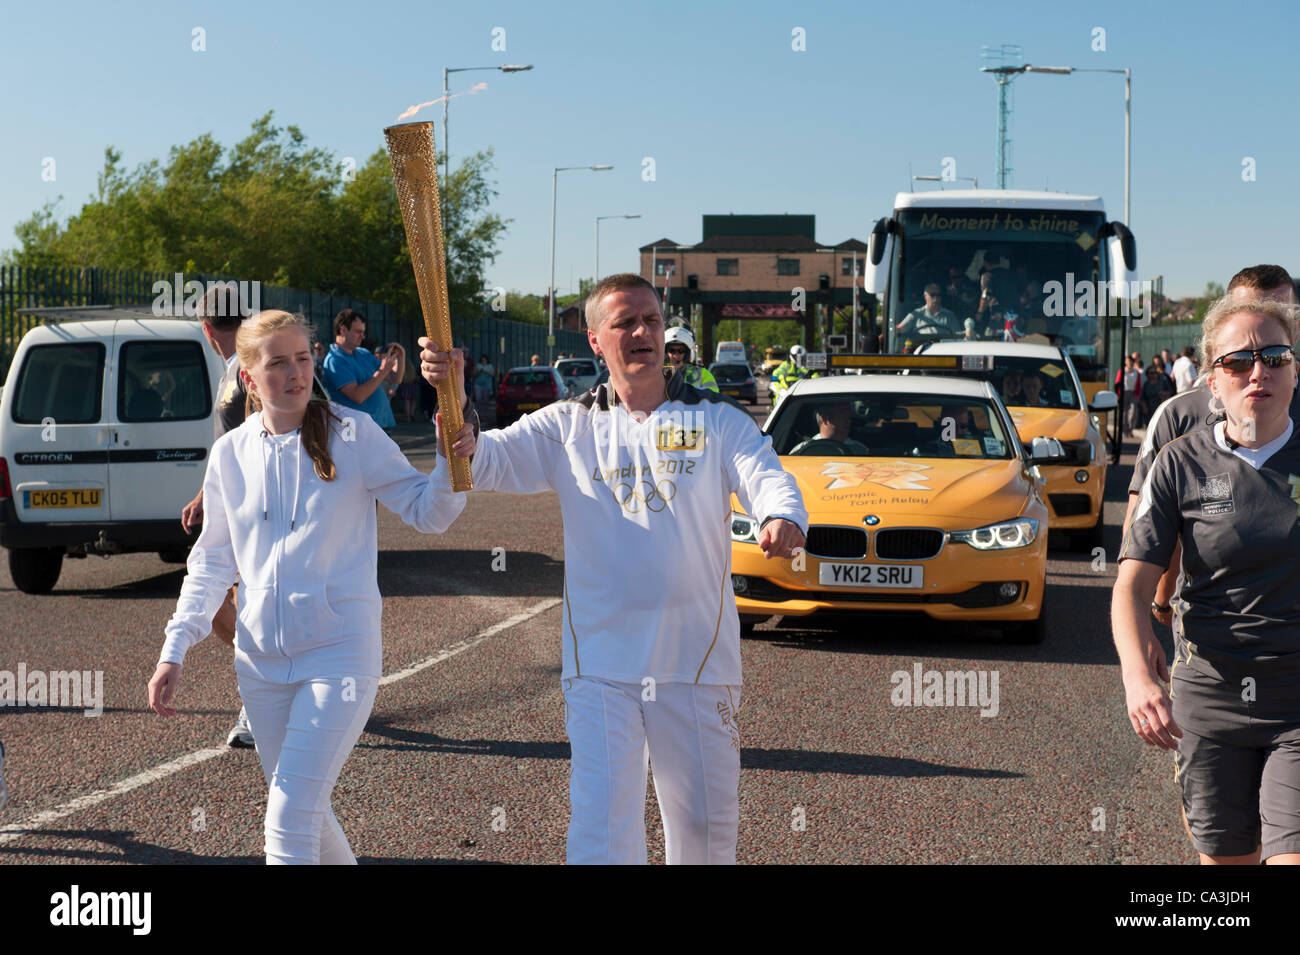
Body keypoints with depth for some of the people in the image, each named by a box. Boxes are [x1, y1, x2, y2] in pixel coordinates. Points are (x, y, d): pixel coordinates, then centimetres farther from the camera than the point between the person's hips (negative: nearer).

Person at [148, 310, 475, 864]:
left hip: (339, 652, -5)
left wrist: (451, 462, -25)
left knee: (289, 822, -13)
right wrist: (173, 652, 5)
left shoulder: (353, 435, -6)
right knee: (302, 810, 16)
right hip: (261, 660, 5)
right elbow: (213, 561, 11)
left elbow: (427, 514, -4)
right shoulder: (230, 453, 5)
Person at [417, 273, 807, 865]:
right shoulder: (568, 427, 7)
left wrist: (782, 519, -33)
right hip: (600, 666, -1)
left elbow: (768, 480, -9)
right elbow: (484, 461, -3)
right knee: (600, 827, -8)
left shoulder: (717, 420, 6)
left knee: (707, 825, 13)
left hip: (698, 661, 1)